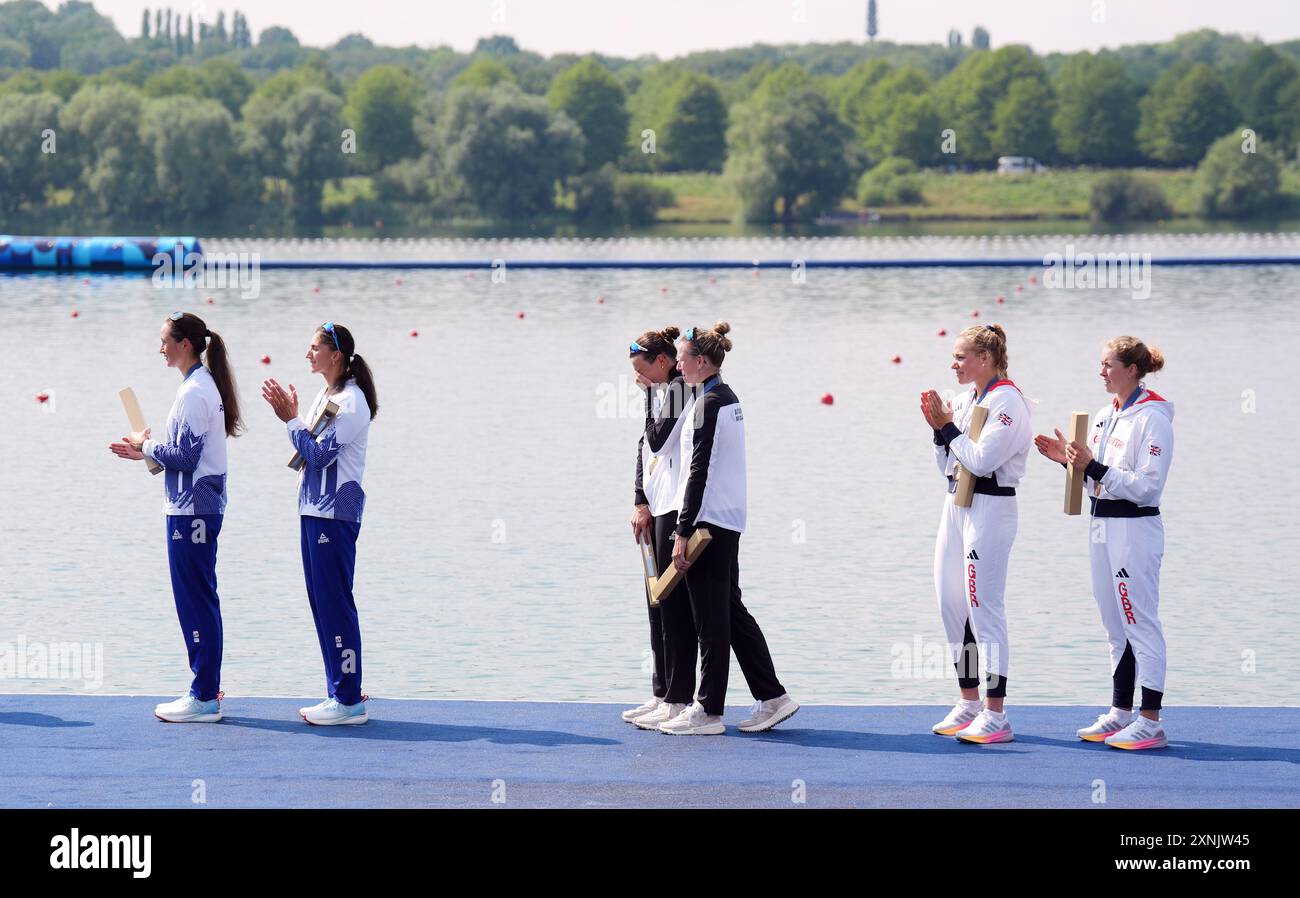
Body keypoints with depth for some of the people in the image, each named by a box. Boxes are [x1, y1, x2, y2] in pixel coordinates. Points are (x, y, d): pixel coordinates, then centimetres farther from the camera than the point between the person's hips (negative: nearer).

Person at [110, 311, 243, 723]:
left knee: (195, 601, -6)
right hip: (200, 506, 10)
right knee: (200, 600, 14)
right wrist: (146, 453, 12)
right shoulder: (204, 385, 14)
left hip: (191, 510, -10)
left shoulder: (194, 392, -17)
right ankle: (206, 689, 18)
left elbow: (185, 457, -20)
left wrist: (147, 444, -5)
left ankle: (204, 698, -2)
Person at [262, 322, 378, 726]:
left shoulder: (351, 401, -13)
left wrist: (291, 419, -12)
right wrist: (289, 416, 4)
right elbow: (309, 452, 14)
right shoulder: (325, 396, 16)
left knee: (334, 602, -8)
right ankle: (341, 691, 18)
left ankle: (349, 700, -4)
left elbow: (320, 454, -18)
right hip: (314, 508, 10)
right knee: (321, 601, 12)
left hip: (335, 512, -10)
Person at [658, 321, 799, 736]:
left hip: (708, 517, -10)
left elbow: (699, 471, -19)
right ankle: (772, 697, 13)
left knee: (710, 617, -3)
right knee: (731, 609, 13)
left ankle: (708, 710, 3)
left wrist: (683, 533, -18)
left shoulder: (707, 404, -15)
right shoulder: (728, 399, 14)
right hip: (729, 519, 10)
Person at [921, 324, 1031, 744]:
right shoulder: (965, 399, 15)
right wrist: (938, 428, 3)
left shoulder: (1007, 400, -11)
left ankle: (995, 716, -8)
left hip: (990, 508, -9)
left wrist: (948, 426, -10)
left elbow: (982, 460, -19)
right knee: (951, 606, 11)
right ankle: (969, 704, 21)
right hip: (957, 505, 9)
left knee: (985, 608, -10)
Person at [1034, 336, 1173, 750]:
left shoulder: (1152, 418, -13)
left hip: (1136, 529, -9)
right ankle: (1120, 713, 22)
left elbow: (1147, 486, -19)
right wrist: (1070, 460, 4)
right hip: (1102, 526, 9)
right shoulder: (1105, 416, 13)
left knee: (1140, 624, -6)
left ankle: (1151, 722, -4)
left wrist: (1094, 467, -21)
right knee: (1116, 626, 14)